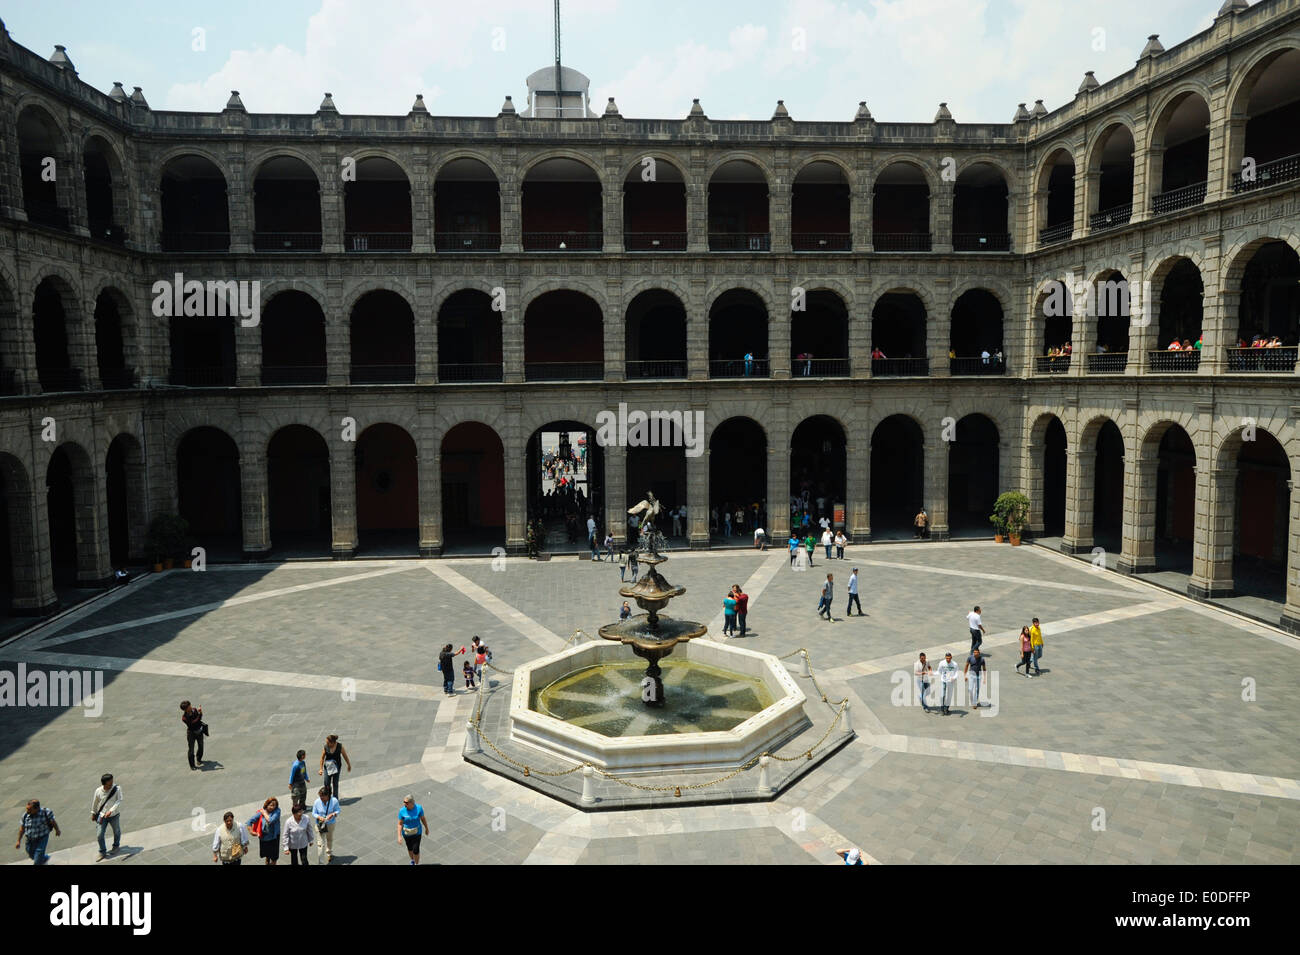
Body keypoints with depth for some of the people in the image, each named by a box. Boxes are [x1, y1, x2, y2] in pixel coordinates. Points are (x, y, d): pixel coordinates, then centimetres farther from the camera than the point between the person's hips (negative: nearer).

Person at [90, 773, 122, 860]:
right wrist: (93, 813, 15)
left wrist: (111, 811, -31)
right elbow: (95, 802, 6)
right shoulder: (98, 791, -11)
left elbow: (119, 801, -21)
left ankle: (116, 846, 46)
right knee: (99, 835, -2)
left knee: (117, 832, 18)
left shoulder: (117, 788, -17)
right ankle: (102, 852, 18)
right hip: (102, 816, 1)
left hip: (114, 815, 0)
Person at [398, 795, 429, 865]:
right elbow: (399, 824, -15)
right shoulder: (402, 811, -24)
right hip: (406, 833, 1)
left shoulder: (419, 808, -24)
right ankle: (412, 861, 53)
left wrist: (427, 828, 4)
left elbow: (423, 818, -8)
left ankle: (416, 864, 31)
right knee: (410, 848, 23)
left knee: (416, 850, 4)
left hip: (416, 832, -1)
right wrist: (399, 836, -22)